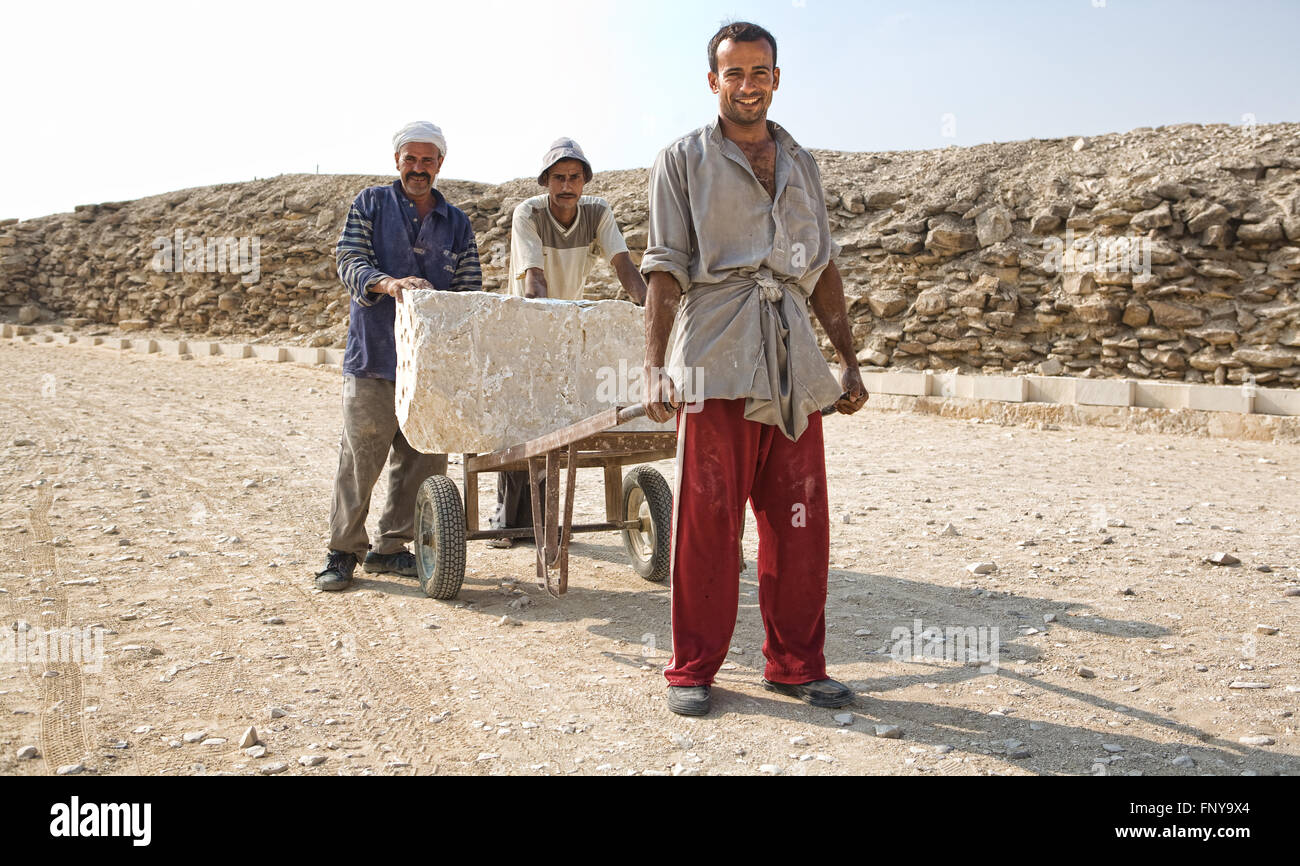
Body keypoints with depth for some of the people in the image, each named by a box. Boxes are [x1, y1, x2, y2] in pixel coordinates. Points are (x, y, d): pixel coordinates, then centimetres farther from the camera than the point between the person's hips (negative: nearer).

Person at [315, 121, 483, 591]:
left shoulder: (457, 224, 16)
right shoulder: (371, 204, 9)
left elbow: (470, 292, 12)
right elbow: (349, 261, -2)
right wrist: (387, 283, -23)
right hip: (374, 355, -3)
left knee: (426, 459, 4)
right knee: (360, 457, -3)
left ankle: (389, 547, 19)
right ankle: (343, 551, 10)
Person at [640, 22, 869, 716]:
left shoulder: (801, 163, 20)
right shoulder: (683, 159, 7)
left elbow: (824, 268, 20)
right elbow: (666, 270, -1)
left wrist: (850, 363, 15)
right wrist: (653, 366, -12)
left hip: (795, 367, 4)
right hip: (718, 365, -4)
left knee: (800, 523, 5)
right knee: (706, 523, -2)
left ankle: (796, 665, 19)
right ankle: (693, 670, 12)